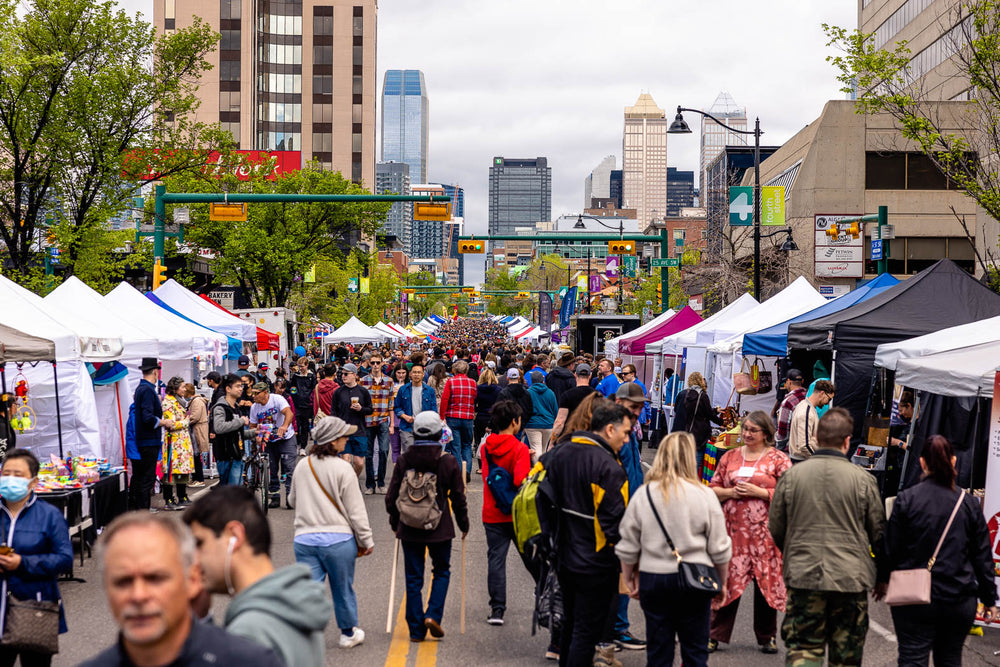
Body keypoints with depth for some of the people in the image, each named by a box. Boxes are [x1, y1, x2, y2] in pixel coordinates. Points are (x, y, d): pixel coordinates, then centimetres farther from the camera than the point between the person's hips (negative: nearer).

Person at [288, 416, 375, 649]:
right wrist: (366, 540, 0)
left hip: (304, 539, 3)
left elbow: (293, 500, 18)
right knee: (343, 589, 14)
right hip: (338, 540, -3)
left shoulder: (302, 466, 4)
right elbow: (355, 510, -9)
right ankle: (348, 633, 30)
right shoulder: (342, 468, -12)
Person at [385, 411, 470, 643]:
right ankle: (433, 614, 0)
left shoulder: (403, 461, -4)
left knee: (413, 578, 9)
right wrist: (464, 525, 12)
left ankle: (416, 629, 11)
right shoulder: (448, 462, -8)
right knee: (442, 571, 18)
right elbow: (458, 498, -2)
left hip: (409, 529, 1)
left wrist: (395, 523, 16)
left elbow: (391, 497, 1)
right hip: (439, 528, -1)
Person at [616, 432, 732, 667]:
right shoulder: (704, 495, -5)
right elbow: (719, 549, -1)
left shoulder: (642, 495, -2)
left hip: (652, 578, 1)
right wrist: (722, 582, 12)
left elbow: (627, 547, 3)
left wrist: (630, 580, 16)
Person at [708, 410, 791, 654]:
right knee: (726, 580, 2)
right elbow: (713, 489, 14)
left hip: (764, 531, -2)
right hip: (733, 529, 2)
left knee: (766, 581, 3)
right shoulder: (730, 457, 13)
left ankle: (767, 636, 16)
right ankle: (716, 635, 10)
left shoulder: (778, 459, 2)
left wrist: (760, 492, -13)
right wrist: (730, 492, -6)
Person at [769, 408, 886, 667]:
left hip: (803, 576, 1)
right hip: (851, 577, 0)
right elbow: (879, 533, 4)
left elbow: (775, 528, 7)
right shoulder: (862, 479, -4)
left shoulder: (792, 475, -1)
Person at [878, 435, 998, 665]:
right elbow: (983, 556, 4)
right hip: (959, 600, 3)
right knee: (950, 658, 16)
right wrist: (989, 599, 13)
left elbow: (890, 548, -3)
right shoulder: (969, 503, 0)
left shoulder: (906, 499, -8)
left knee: (913, 658, 0)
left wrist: (883, 578, 14)